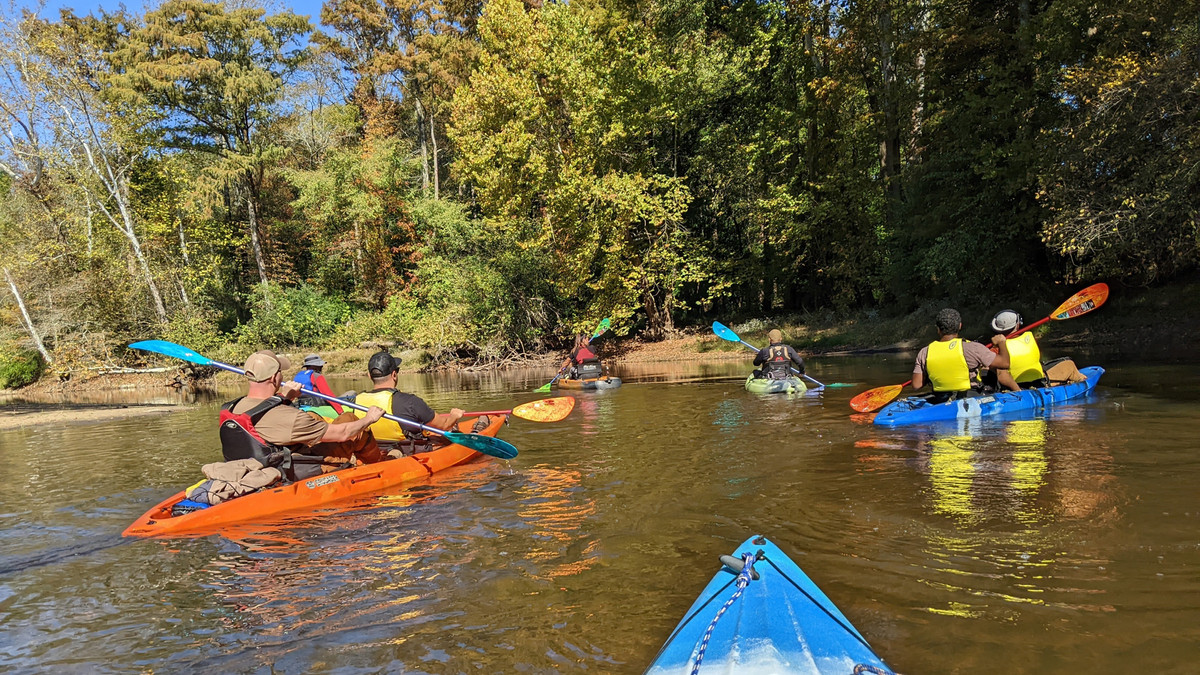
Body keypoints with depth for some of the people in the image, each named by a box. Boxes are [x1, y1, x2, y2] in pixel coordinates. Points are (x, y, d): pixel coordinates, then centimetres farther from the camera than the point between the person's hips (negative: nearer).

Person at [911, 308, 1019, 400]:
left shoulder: (924, 353, -7)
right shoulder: (970, 348, -18)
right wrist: (1001, 343, 10)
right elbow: (1004, 363, -9)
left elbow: (916, 385, -6)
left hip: (942, 403, 4)